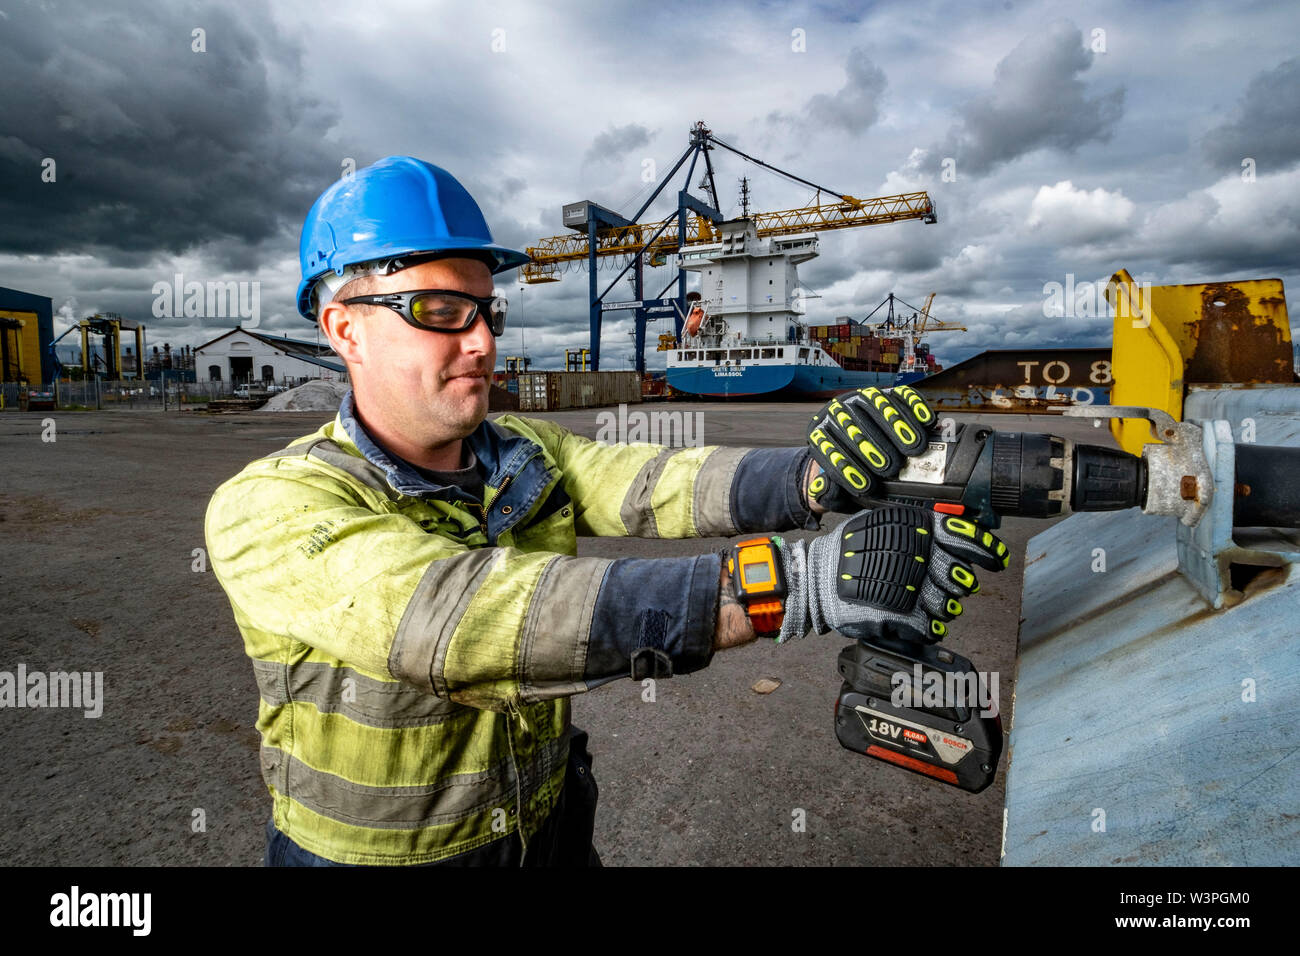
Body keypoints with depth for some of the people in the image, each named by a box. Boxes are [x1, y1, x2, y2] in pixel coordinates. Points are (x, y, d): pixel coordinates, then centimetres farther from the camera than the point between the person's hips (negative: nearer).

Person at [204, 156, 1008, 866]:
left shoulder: (534, 454, -6)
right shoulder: (266, 510, -25)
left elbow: (658, 486, -20)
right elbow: (443, 617, -41)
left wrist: (822, 477, -39)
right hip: (370, 851, -3)